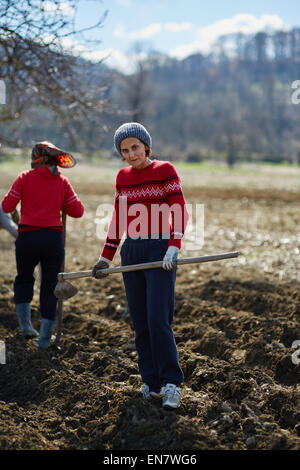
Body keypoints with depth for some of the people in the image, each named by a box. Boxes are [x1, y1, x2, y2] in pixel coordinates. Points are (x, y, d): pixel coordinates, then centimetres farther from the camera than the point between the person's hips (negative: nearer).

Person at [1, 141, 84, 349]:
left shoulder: (25, 178, -1)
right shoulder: (62, 181, 6)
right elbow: (78, 211, 5)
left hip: (27, 237, -1)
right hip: (53, 238, 1)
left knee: (24, 279, 22)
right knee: (50, 286, 8)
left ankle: (25, 324, 14)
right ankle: (45, 338, 9)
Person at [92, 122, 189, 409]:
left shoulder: (165, 170, -2)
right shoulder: (123, 176, 13)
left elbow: (180, 211, -8)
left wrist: (174, 247, -21)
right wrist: (106, 257, 16)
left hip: (159, 250, -5)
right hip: (131, 252, 5)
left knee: (158, 320, -13)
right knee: (140, 323, 6)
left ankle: (172, 384, -3)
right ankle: (152, 383, 14)